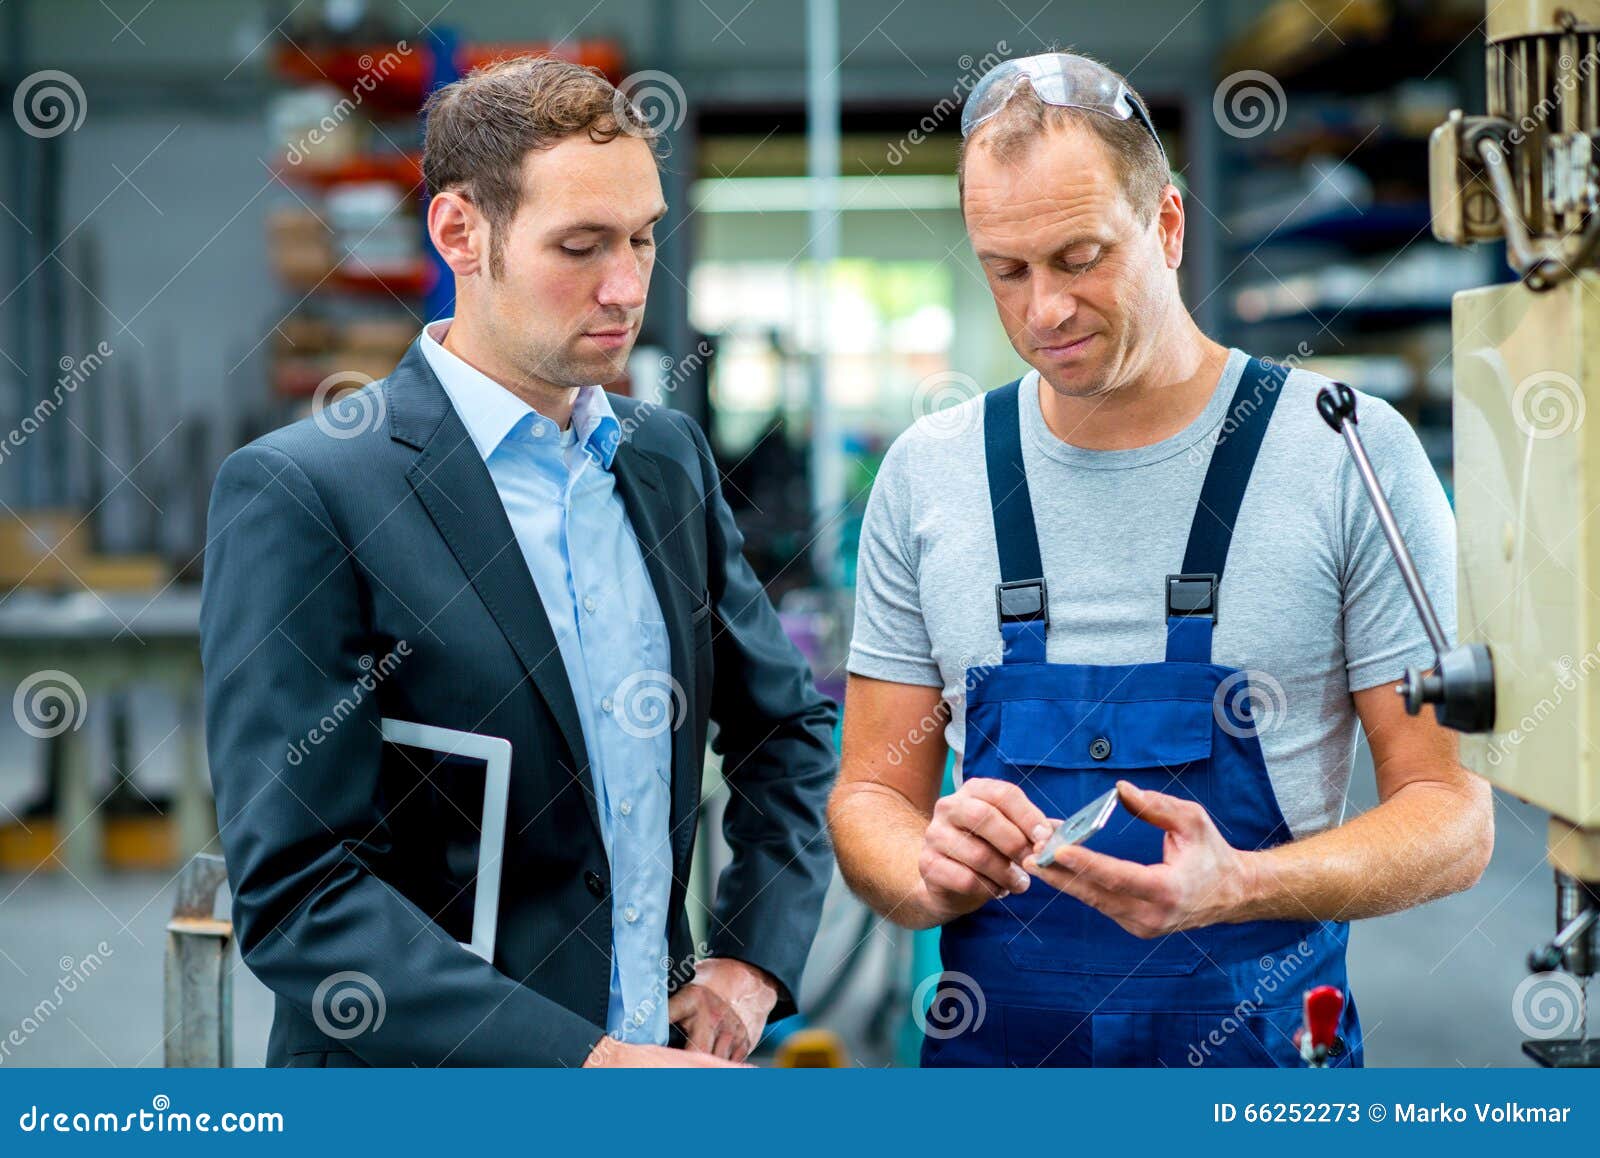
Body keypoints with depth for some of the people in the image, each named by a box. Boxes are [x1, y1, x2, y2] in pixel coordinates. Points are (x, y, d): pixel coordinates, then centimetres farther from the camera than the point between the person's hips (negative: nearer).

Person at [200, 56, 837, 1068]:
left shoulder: (670, 455, 5)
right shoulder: (295, 494, -14)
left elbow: (790, 722, 18)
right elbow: (294, 891, -20)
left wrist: (753, 961, 3)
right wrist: (588, 1062, -23)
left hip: (663, 1046, 6)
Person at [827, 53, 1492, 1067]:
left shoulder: (1351, 456, -8)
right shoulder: (928, 475, 1)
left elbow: (1453, 818, -8)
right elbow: (871, 795, 5)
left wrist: (1237, 886, -26)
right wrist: (927, 873, -18)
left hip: (1261, 1051, -2)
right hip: (989, 1044, 2)